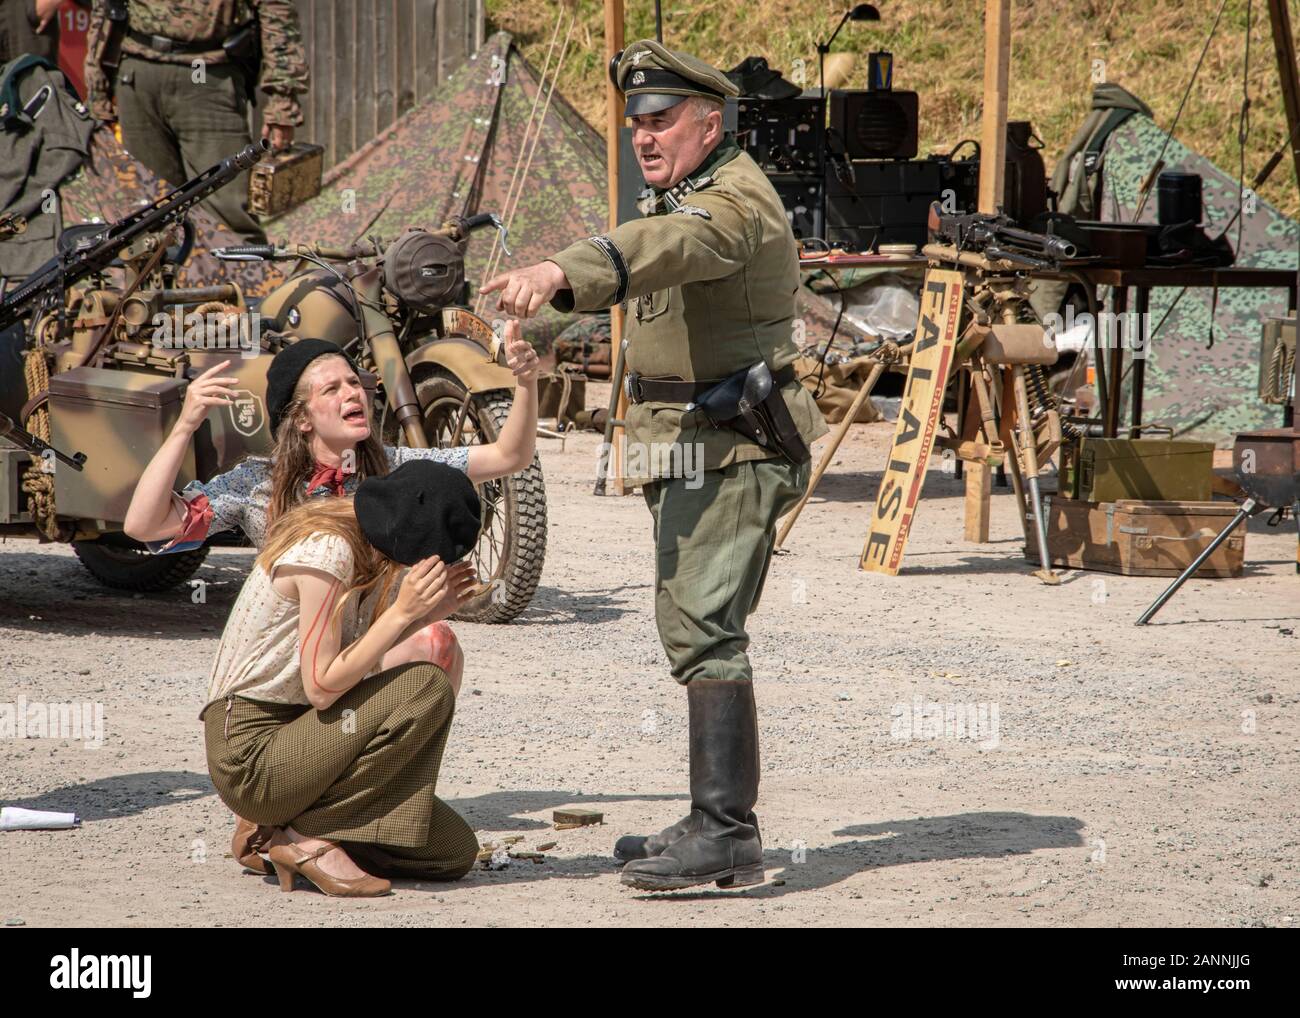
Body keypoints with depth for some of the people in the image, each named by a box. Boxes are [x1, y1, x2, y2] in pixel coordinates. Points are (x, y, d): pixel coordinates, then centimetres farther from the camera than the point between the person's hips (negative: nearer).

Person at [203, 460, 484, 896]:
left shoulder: (350, 545, 11)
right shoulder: (325, 551, -18)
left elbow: (348, 665, 9)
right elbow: (321, 687, -22)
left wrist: (423, 613, 0)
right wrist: (402, 612, -20)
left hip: (286, 740, 10)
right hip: (248, 756, -9)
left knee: (455, 852, 4)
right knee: (427, 687, -24)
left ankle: (283, 831, 10)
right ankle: (308, 837, -14)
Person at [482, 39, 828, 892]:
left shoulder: (735, 202, -17)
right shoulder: (692, 197, 19)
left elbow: (664, 247, -38)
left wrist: (560, 273, -54)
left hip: (729, 453, -11)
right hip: (694, 450, 11)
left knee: (704, 629, -20)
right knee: (696, 629, 15)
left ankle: (726, 831, -24)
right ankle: (719, 824, 22)